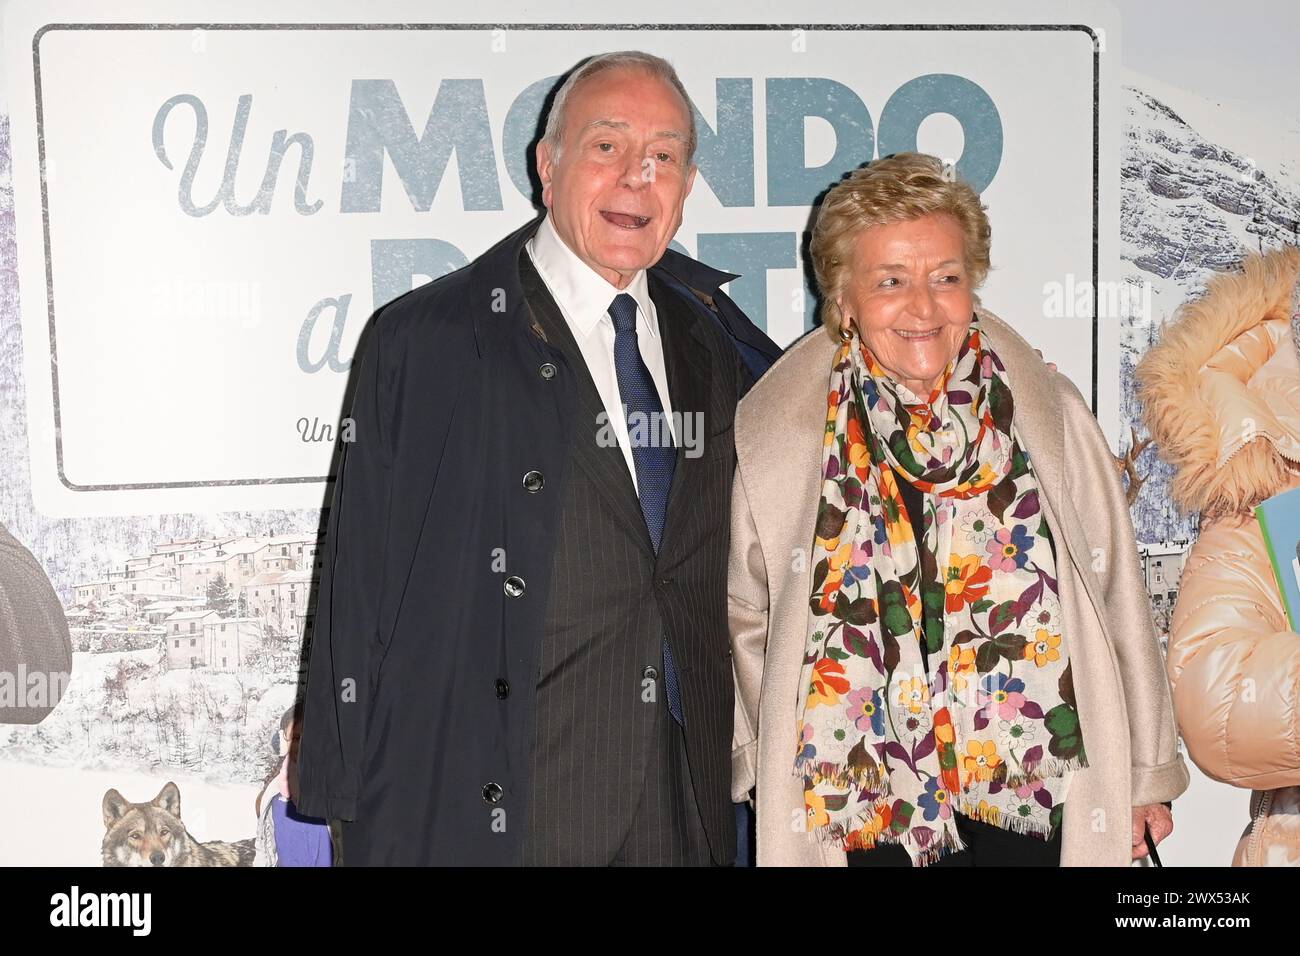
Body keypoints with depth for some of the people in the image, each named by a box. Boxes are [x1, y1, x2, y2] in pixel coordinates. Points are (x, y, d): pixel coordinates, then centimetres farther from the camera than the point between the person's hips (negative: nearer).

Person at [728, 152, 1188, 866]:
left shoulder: (1051, 415, -5)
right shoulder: (773, 435, -7)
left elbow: (1115, 600, 1)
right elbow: (746, 618, 3)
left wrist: (1145, 776, 6)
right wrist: (778, 764, 1)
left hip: (1035, 800, 1)